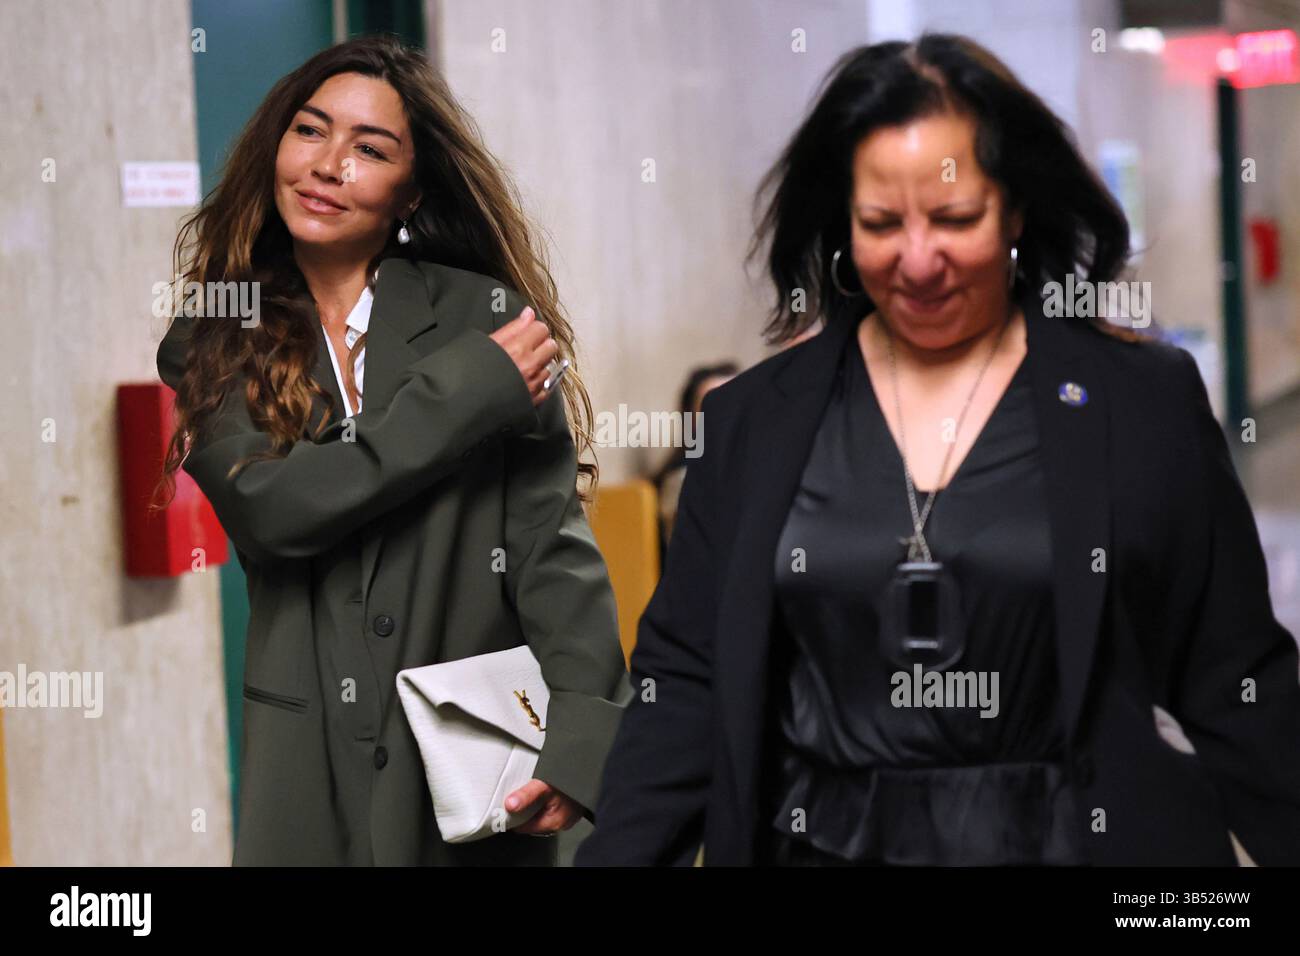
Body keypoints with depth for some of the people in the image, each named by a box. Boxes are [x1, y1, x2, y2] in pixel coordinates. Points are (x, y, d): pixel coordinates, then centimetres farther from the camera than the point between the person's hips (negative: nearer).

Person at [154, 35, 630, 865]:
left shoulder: (487, 319, -3)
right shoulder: (213, 346, 4)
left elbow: (552, 541, -8)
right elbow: (268, 509, -12)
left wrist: (583, 733, -22)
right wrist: (469, 391, -13)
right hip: (310, 765, 2)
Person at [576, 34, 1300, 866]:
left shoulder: (1148, 403, -3)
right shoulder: (753, 418, 2)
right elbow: (684, 682, 1)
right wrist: (614, 857, -10)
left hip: (1081, 840, -1)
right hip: (819, 844, 2)